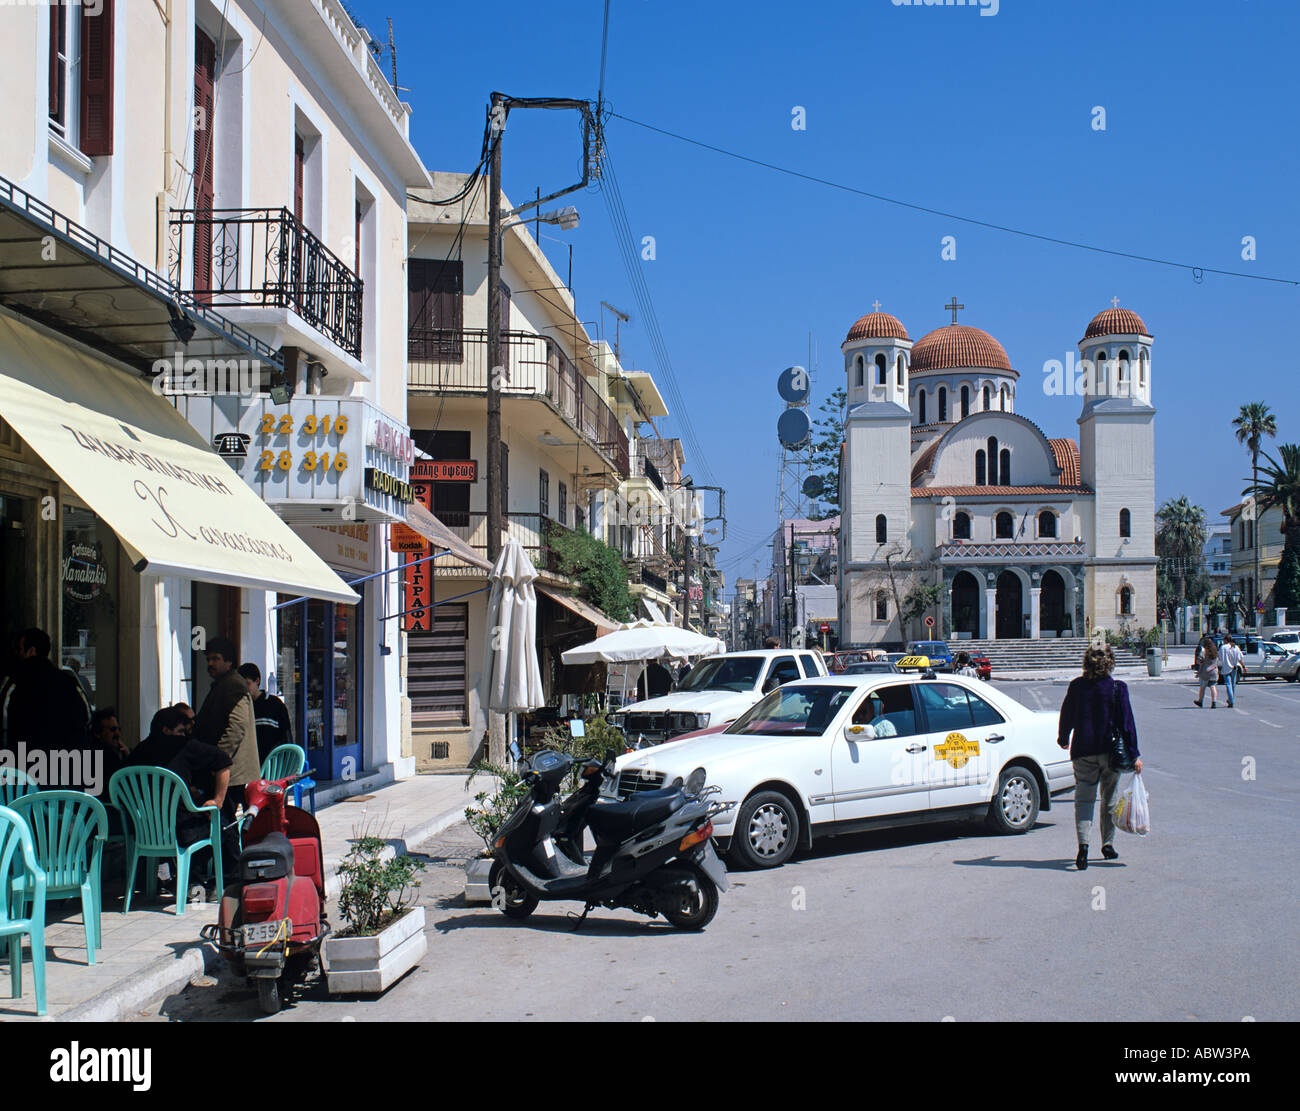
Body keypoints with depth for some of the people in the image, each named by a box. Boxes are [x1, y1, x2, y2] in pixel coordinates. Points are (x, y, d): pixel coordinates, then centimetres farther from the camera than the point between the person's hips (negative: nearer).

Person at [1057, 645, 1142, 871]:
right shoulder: (1117, 688, -7)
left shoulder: (1077, 686, -1)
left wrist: (1063, 738, 28)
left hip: (1083, 750, 1)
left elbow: (1066, 715, 10)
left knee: (1084, 798, 1)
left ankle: (1083, 843, -19)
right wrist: (1134, 754, -3)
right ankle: (1107, 844, 23)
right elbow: (1126, 721, -7)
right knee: (1109, 799, 16)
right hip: (1110, 750, 0)